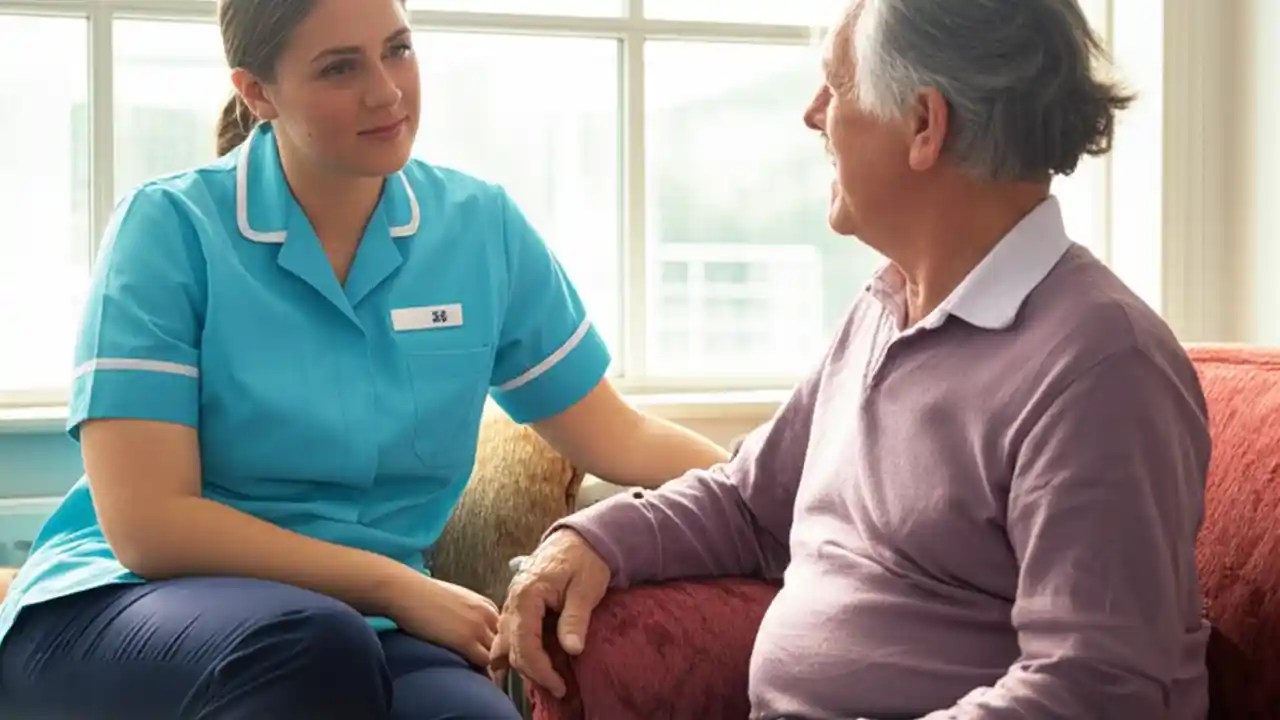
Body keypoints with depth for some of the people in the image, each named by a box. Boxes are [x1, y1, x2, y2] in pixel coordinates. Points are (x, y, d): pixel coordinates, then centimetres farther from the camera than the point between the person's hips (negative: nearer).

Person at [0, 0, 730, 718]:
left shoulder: (480, 226, 4)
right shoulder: (172, 227, -8)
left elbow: (620, 439, 9)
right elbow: (145, 524, -13)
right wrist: (397, 585, -15)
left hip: (353, 619, 2)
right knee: (315, 646, -35)